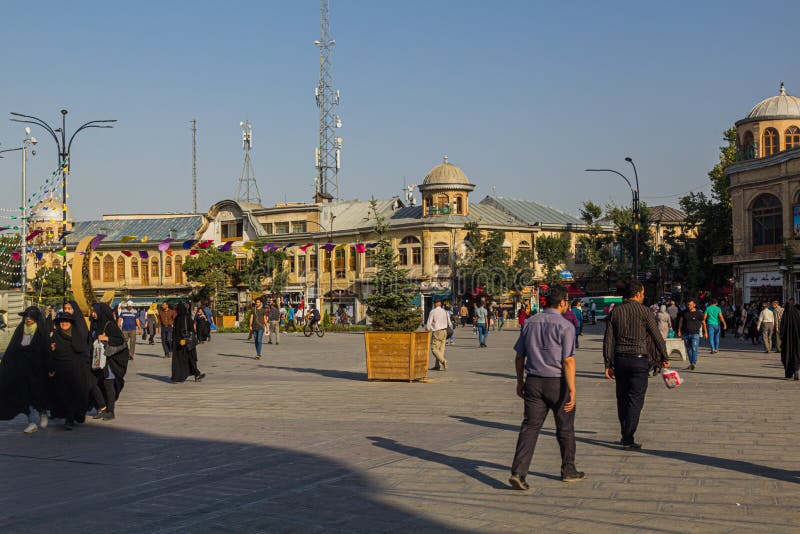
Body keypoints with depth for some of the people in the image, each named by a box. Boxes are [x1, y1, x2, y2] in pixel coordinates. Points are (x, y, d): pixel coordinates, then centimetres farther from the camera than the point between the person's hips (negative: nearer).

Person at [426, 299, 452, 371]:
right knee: (441, 349, 9)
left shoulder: (432, 312, -7)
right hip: (444, 331, 6)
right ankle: (438, 366, 10)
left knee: (434, 349, -4)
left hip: (436, 332, -6)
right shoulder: (445, 311, 7)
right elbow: (449, 323, 11)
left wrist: (428, 330, 7)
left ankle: (443, 361, -23)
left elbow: (429, 324, -8)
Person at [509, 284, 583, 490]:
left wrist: (520, 382, 20)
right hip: (557, 382, -4)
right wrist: (572, 391, -15)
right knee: (565, 428, 14)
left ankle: (518, 472, -12)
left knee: (530, 427, 1)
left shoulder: (530, 323, 6)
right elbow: (568, 361, -16)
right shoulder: (565, 326, -11)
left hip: (533, 381, 4)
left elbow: (519, 356, 10)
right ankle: (568, 471, 27)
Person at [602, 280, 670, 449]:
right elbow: (657, 337, -3)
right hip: (639, 359, -4)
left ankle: (625, 436, 20)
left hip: (620, 359, 4)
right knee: (635, 400, -1)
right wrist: (664, 358, 10)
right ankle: (628, 439, -6)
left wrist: (608, 364, 7)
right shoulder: (644, 311, -5)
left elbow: (608, 340, 3)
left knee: (622, 399, 13)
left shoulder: (615, 312, 5)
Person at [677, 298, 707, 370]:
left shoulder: (699, 313, -2)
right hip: (686, 334, 4)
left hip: (695, 333, -4)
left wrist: (705, 332, 12)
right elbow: (681, 321, 16)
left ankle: (694, 363, -23)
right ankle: (691, 363, 19)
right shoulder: (685, 312, 7)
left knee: (694, 348, -17)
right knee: (688, 349, 9)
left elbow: (703, 323, 8)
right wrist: (679, 331, 10)